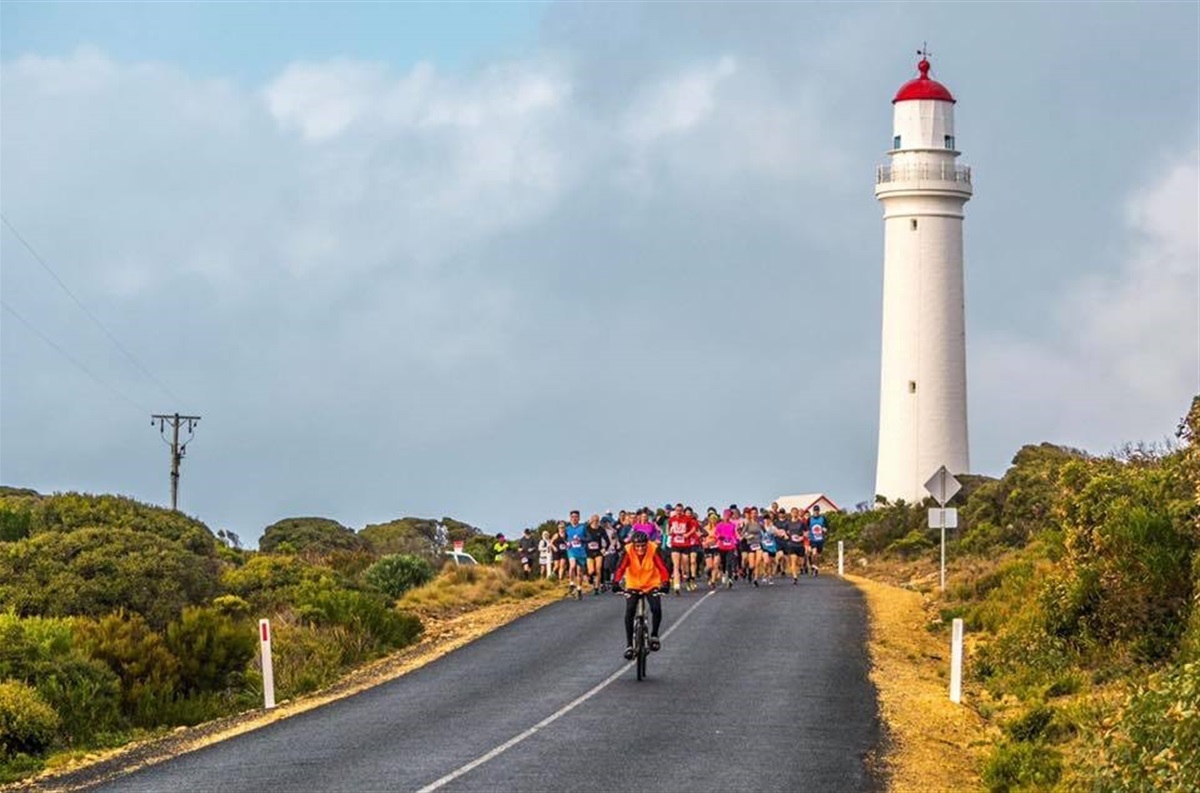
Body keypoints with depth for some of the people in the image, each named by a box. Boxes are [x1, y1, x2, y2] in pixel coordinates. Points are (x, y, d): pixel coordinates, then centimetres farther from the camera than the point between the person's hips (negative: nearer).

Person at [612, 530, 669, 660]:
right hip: (633, 586, 0)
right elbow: (621, 568, -28)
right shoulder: (628, 552, -20)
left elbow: (662, 568, -26)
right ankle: (629, 645, -6)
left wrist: (664, 582, -43)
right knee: (629, 611, -17)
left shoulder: (654, 550, -21)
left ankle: (654, 635, 7)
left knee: (656, 608, -21)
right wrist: (616, 582, -46)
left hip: (651, 585, 0)